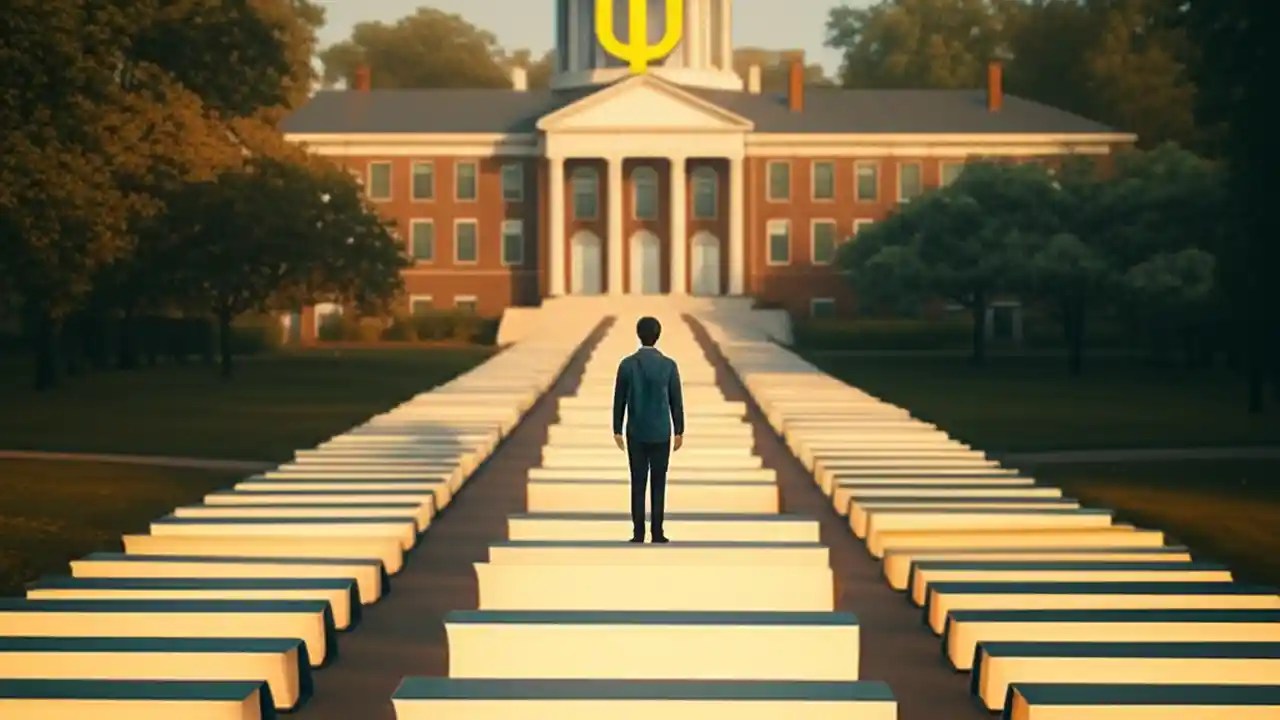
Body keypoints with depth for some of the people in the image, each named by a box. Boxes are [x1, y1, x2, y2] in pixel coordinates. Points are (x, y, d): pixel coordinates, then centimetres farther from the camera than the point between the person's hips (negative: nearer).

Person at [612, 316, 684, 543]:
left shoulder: (627, 364, -6)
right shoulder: (669, 365, -7)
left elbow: (619, 401, -1)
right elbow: (676, 401, -3)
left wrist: (617, 431, 8)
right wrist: (679, 431, 6)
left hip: (636, 433, 0)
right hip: (661, 433, 0)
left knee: (638, 484, 4)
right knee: (658, 484, 5)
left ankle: (638, 533, 1)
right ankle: (657, 533, 3)